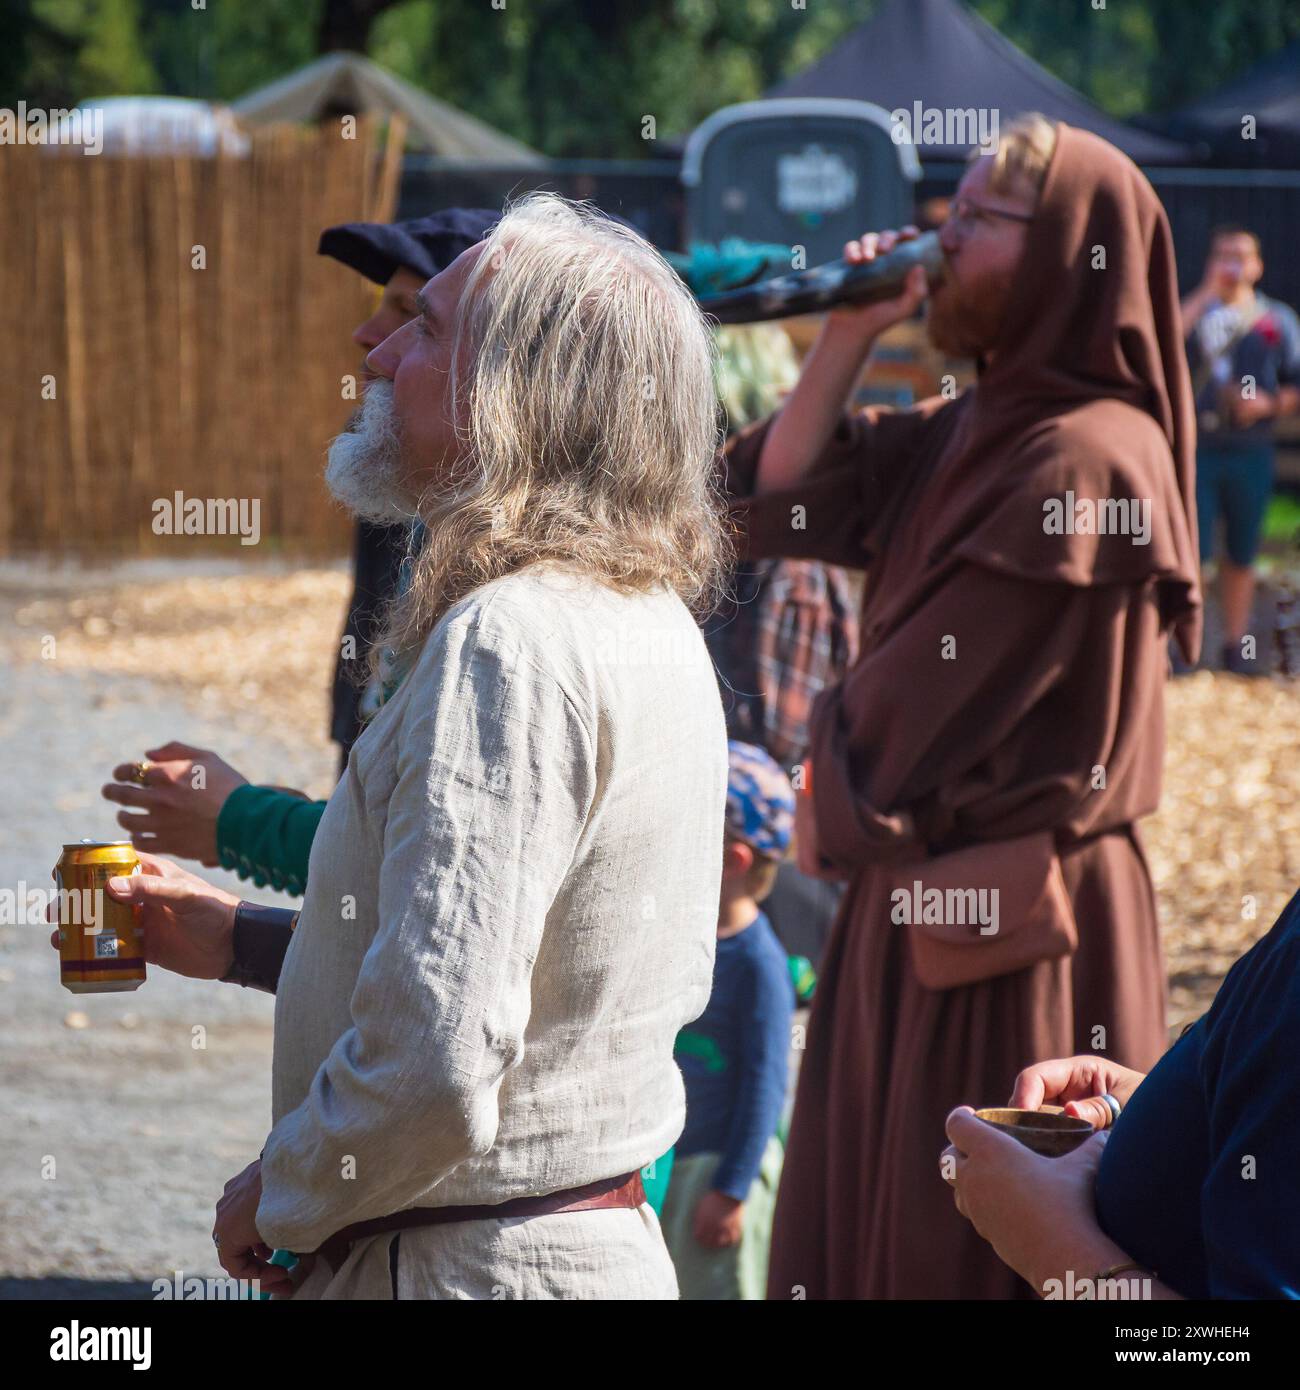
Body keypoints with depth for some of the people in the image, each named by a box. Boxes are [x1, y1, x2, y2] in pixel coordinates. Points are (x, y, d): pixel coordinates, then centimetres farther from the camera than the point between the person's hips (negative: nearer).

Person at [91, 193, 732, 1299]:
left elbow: (439, 1061, -28)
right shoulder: (654, 623, 9)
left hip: (477, 1269, -9)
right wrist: (245, 938, 20)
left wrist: (274, 1204, -11)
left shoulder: (505, 642, -22)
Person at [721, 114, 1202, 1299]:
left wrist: (841, 809, 0)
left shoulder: (1087, 459, -17)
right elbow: (777, 508, 9)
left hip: (1008, 920, -9)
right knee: (867, 1231, 14)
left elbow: (935, 680, -15)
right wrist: (846, 340, -1)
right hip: (920, 899, 9)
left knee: (962, 1255, -1)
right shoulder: (968, 433, 11)